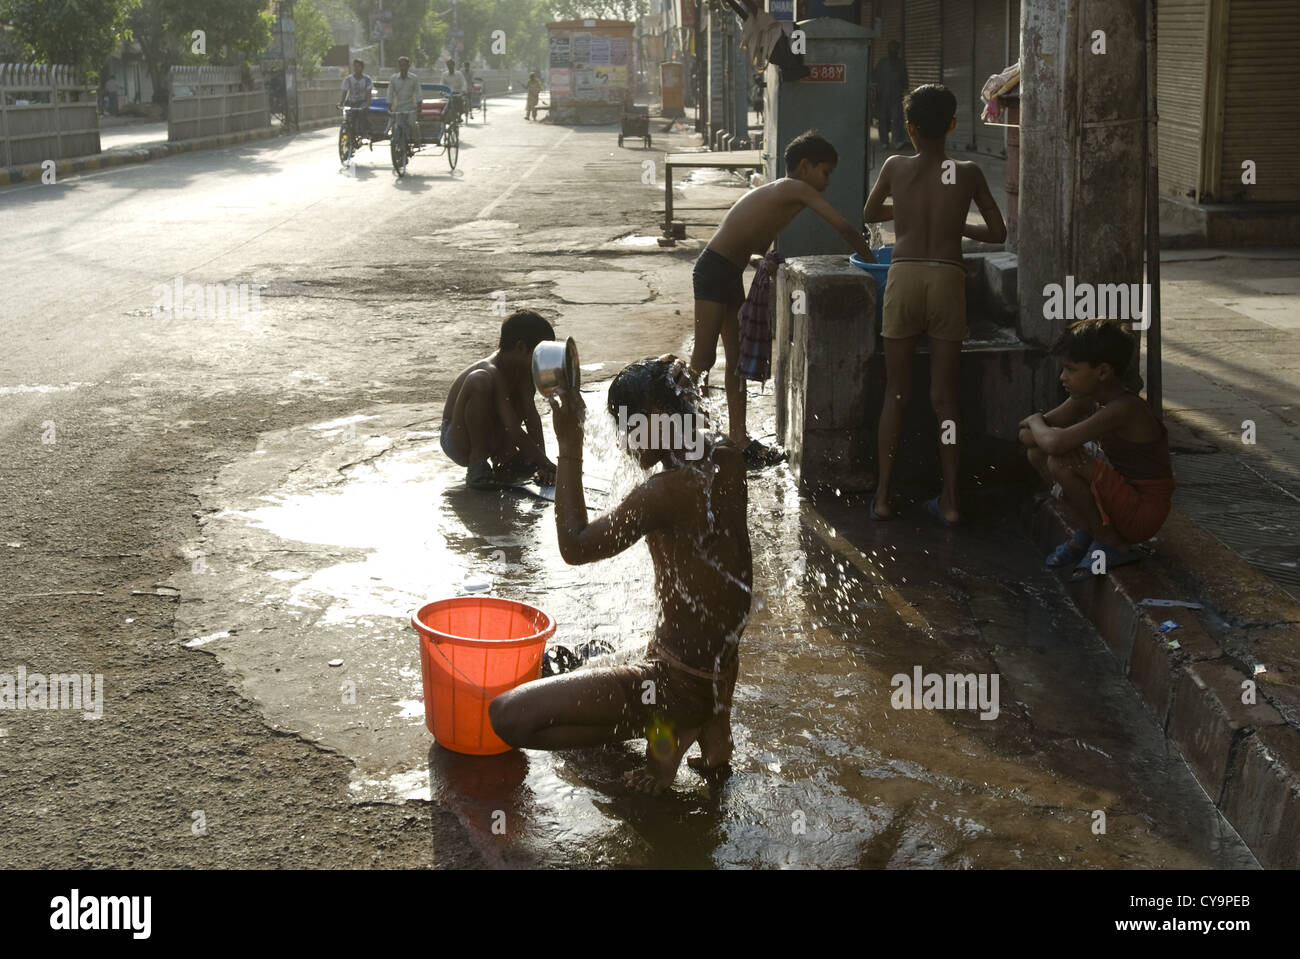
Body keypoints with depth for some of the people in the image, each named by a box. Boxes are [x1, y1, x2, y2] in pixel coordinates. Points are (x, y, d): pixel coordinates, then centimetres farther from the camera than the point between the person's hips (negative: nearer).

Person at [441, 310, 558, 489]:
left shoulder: (522, 369, -2)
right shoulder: (492, 373, -27)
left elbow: (531, 416, -8)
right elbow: (514, 431, -32)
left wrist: (541, 463, -16)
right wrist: (547, 465, -31)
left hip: (490, 437, 8)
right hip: (458, 443, -8)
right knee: (479, 380, -32)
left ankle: (503, 457, 7)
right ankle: (477, 465, -21)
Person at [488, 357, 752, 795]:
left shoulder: (670, 491, -25)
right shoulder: (727, 459, -1)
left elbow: (575, 547, -16)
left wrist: (570, 447, -15)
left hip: (680, 683, -9)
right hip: (720, 672, 9)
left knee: (507, 716, -11)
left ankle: (665, 729, -3)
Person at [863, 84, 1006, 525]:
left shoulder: (895, 167, 4)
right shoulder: (967, 174, 1)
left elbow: (869, 214, 21)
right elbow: (998, 232, 8)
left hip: (904, 277, 0)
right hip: (948, 278, 0)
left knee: (896, 393, 7)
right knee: (944, 395, 5)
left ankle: (882, 496, 7)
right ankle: (949, 500, 5)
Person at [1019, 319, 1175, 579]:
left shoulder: (1123, 409, -26)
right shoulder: (1088, 398, 1)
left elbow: (1055, 442, -37)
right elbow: (1026, 434, 6)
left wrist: (1036, 422, -14)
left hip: (1144, 512, -9)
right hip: (1120, 494, 9)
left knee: (1061, 463, -27)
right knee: (1037, 453, 5)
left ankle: (1114, 545, -8)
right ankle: (1088, 531, 12)